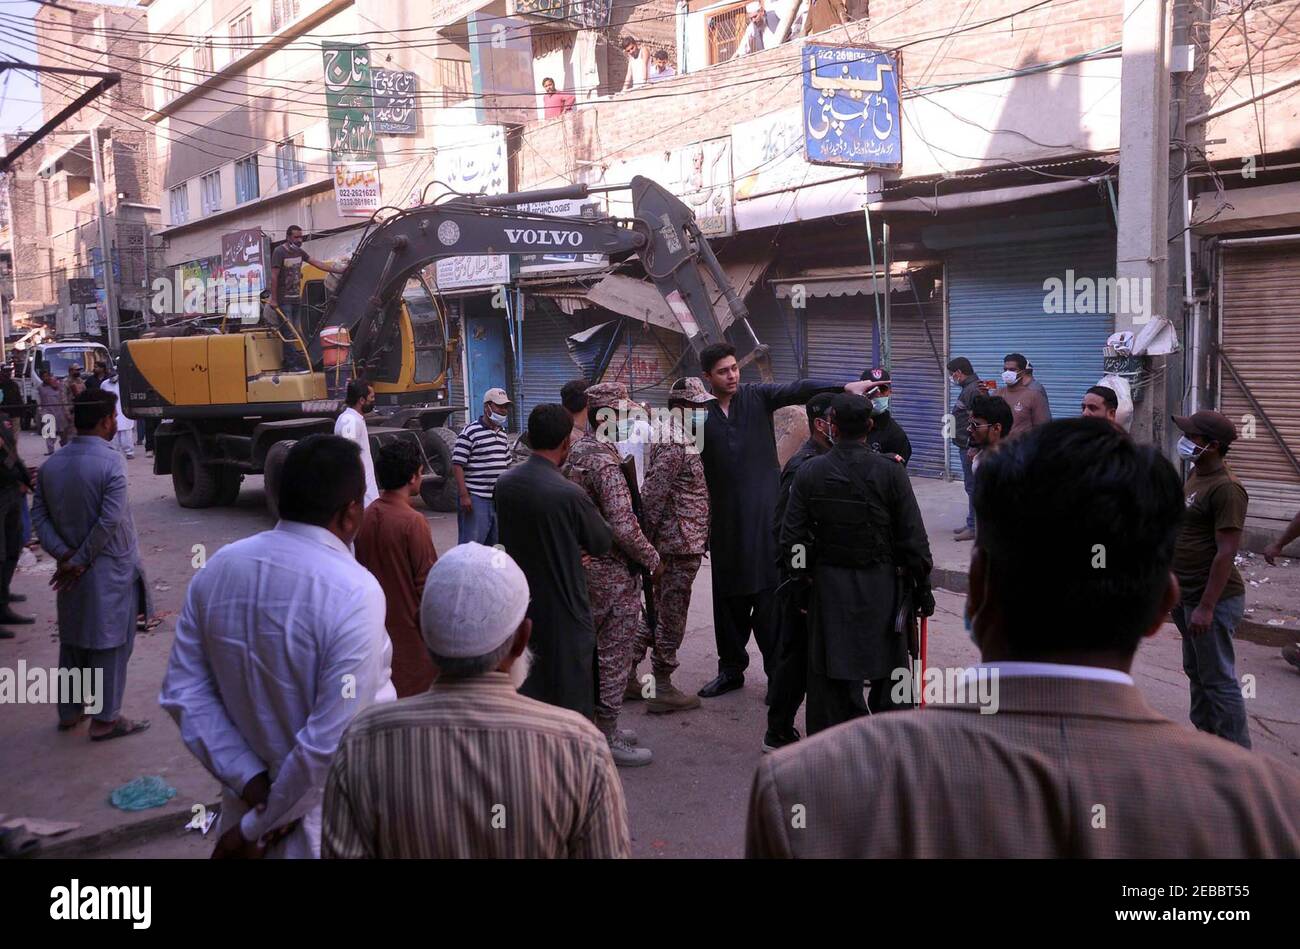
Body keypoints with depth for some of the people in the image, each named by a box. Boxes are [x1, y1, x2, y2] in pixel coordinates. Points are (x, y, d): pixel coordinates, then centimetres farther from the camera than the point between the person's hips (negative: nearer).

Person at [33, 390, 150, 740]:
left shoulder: (51, 464, 3)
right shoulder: (110, 461, -17)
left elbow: (39, 515, 1)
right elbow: (110, 520, -23)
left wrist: (63, 553, -7)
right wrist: (80, 561, -14)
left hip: (72, 568, 7)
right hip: (110, 568, -6)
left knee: (72, 638, 18)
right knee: (110, 641, 4)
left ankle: (70, 711, 29)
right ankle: (105, 718, 11)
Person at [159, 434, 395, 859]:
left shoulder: (217, 569, -7)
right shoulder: (355, 593, -26)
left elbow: (183, 691, -1)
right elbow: (332, 743, -27)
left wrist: (250, 779, -5)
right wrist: (258, 826, -14)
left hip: (250, 799, 5)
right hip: (327, 825, -5)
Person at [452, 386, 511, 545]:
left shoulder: (502, 433, 15)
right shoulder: (470, 432, -9)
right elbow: (457, 465, -12)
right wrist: (464, 495, -17)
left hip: (499, 499, 8)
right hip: (476, 499, -7)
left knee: (495, 546, 12)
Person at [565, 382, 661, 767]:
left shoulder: (577, 452, 7)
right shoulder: (605, 462, -22)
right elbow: (623, 526, -26)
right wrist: (653, 559, -13)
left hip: (585, 564, 10)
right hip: (614, 572, -9)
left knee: (593, 649, 19)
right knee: (614, 655, 2)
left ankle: (596, 722, 32)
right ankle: (607, 739, 11)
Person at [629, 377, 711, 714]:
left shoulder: (678, 442, 14)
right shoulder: (675, 447, -18)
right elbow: (651, 497, -23)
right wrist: (647, 544, -19)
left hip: (675, 544, 10)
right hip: (679, 546, -10)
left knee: (658, 612, 18)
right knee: (671, 617, 0)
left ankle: (627, 674, 25)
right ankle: (661, 690, 10)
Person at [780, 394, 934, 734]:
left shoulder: (808, 473, -4)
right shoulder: (890, 471, -8)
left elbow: (791, 540, -3)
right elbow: (913, 537, -6)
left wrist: (801, 579, 11)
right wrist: (922, 587, 4)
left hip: (828, 587, 1)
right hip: (881, 588, -1)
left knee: (833, 676, 9)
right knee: (889, 672, 11)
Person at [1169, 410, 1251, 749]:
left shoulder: (1225, 488, -21)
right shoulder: (1196, 474, 10)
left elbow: (1226, 552, -24)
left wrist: (1206, 607, -25)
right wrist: (1177, 593, 22)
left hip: (1212, 599, -10)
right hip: (1186, 594, 10)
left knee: (1219, 680, -2)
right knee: (1196, 671, 20)